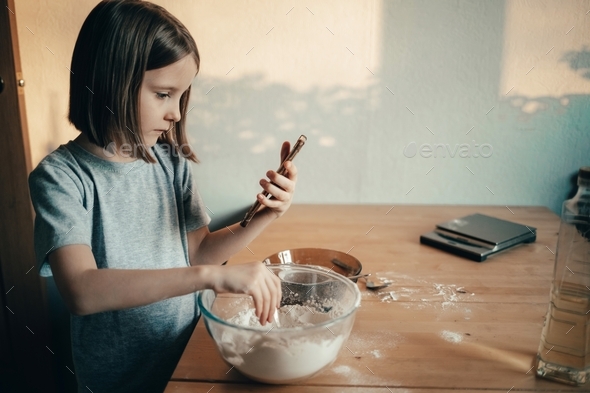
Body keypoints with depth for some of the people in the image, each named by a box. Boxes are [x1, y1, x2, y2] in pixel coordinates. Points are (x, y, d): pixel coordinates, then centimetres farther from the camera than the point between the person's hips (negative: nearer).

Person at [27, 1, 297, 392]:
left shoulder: (171, 161, -6)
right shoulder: (61, 176, -20)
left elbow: (198, 250, 2)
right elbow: (82, 291, -33)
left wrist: (263, 217, -14)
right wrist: (212, 275, -41)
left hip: (189, 357, 4)